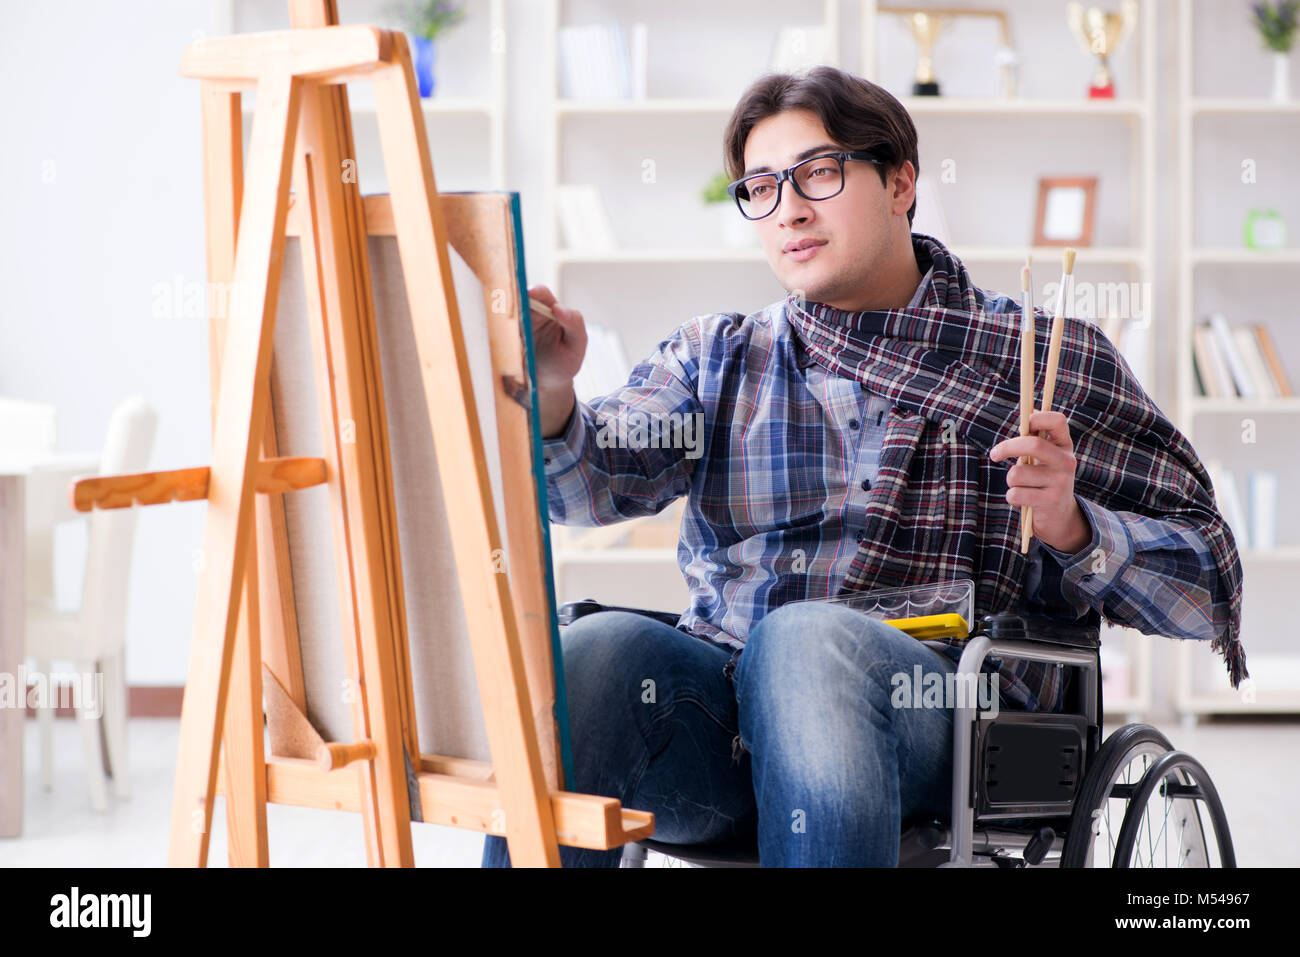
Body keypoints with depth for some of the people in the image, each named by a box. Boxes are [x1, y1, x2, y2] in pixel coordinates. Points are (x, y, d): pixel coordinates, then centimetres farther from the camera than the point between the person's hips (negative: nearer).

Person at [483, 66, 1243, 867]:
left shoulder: (1043, 358, 14)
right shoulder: (714, 357, 23)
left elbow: (1207, 592, 12)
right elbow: (596, 480, 2)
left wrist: (1072, 530, -7)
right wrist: (549, 400, -19)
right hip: (718, 701, 2)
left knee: (806, 640, -35)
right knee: (597, 649, -30)